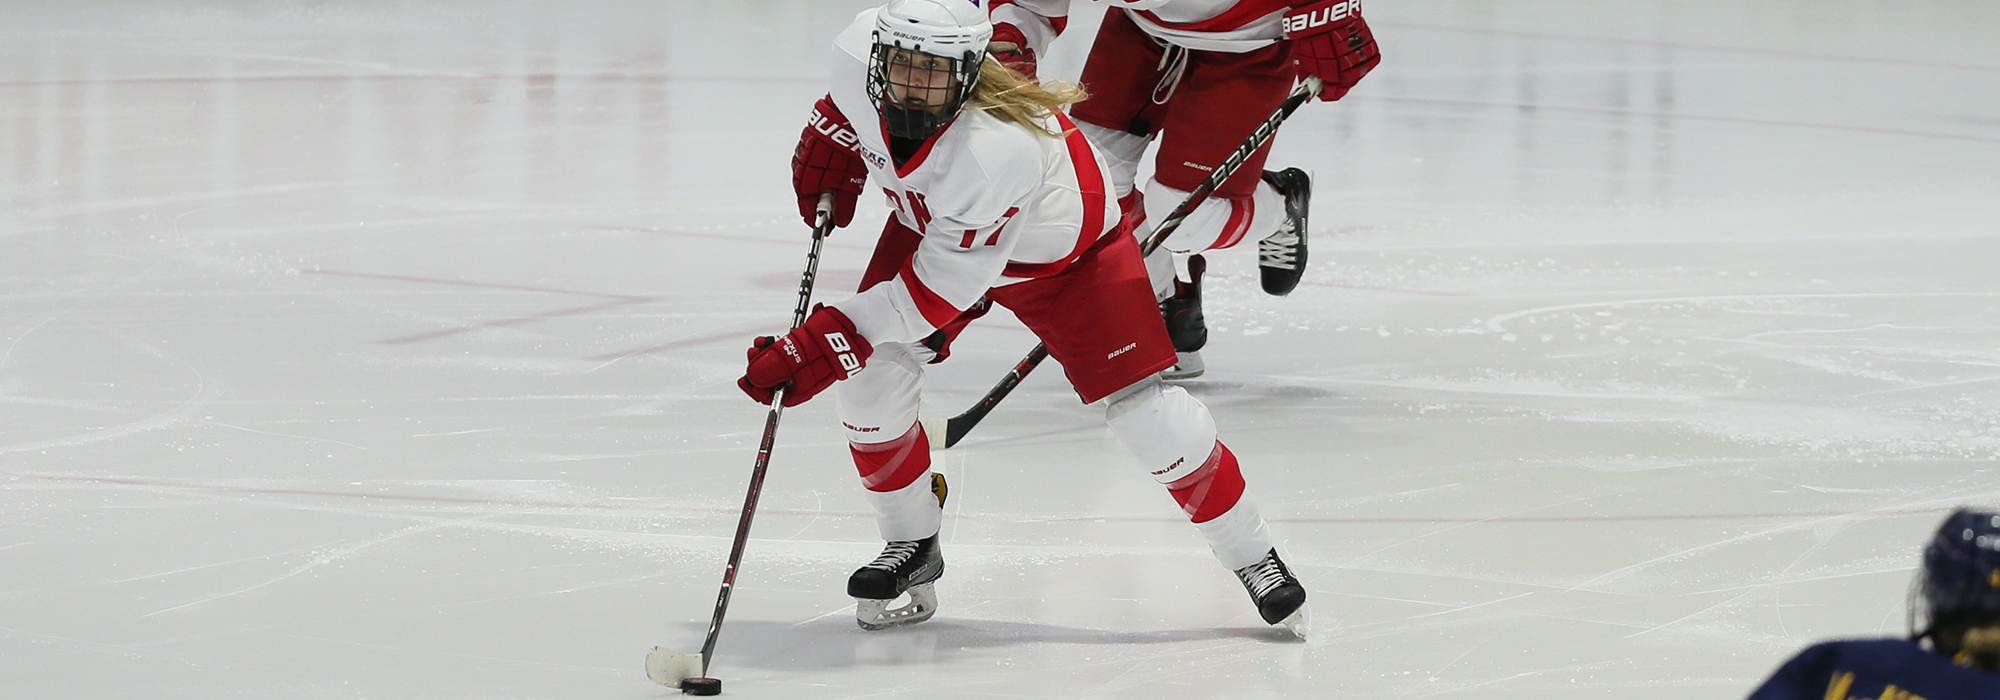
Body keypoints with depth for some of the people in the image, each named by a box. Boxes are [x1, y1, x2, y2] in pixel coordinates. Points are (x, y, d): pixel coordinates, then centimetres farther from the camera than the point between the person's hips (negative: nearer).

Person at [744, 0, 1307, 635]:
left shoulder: (997, 151, -46)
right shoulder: (858, 58, -28)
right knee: (869, 374, -9)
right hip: (930, 221, 6)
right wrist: (829, 153, 5)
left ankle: (1251, 556, 7)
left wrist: (826, 343, -41)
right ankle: (911, 546, 12)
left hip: (1065, 254, -6)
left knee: (1141, 408, -11)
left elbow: (940, 287, -40)